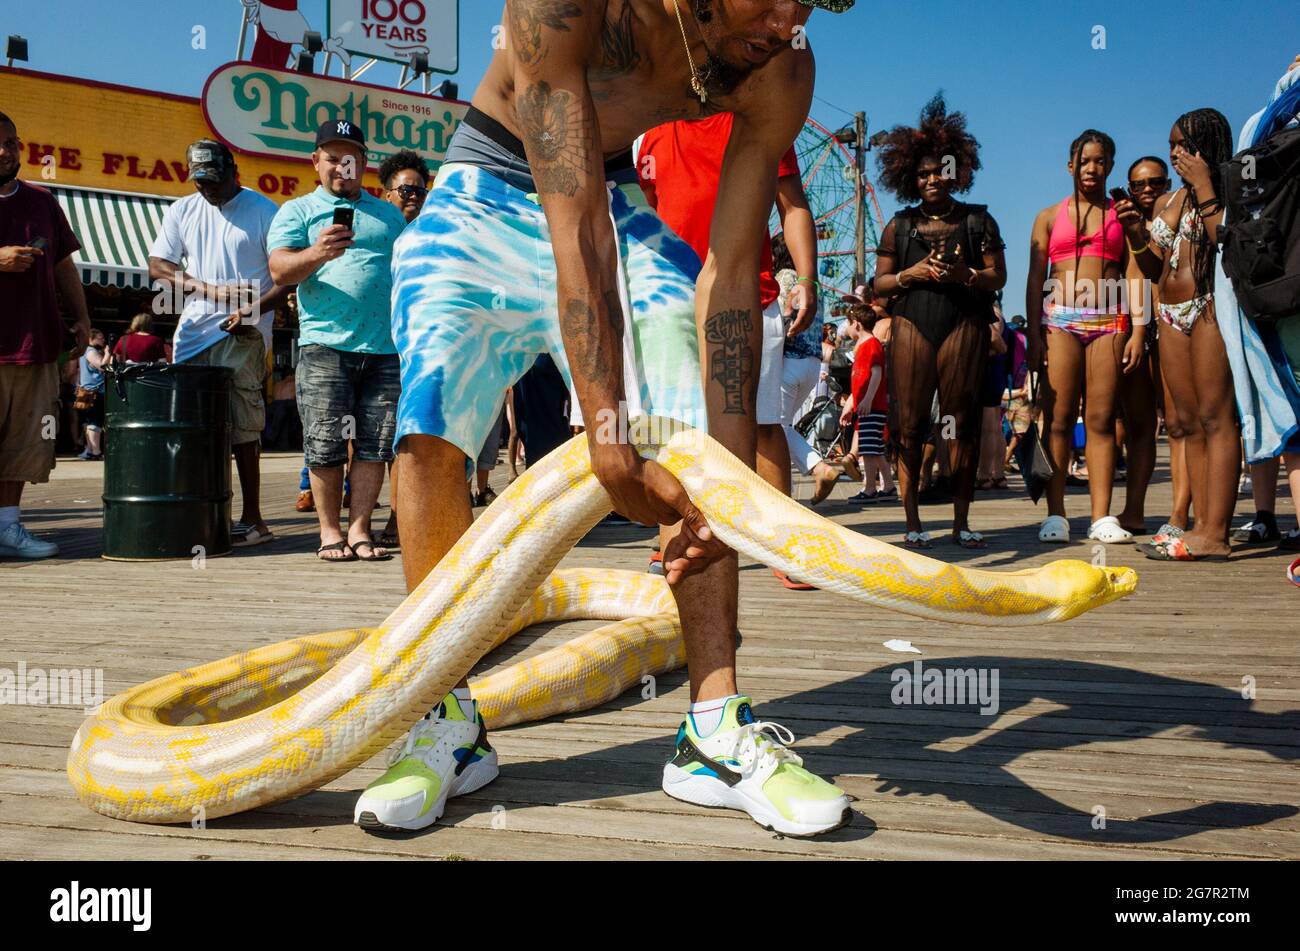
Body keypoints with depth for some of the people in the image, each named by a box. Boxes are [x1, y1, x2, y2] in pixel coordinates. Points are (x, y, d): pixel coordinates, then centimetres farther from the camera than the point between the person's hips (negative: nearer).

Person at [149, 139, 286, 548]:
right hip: (193, 330, 6)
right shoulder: (181, 211, 16)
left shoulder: (263, 211, 1)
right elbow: (157, 266, 12)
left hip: (242, 334, -5)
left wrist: (254, 310, -19)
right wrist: (208, 288, -4)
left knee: (241, 427, -8)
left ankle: (252, 519, -5)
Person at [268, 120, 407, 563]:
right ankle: (329, 531, 7)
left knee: (375, 444, 0)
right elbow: (280, 270, -4)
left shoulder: (389, 214, 22)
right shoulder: (297, 211, 11)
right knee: (326, 445, -2)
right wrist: (318, 253, -23)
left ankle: (359, 529, 6)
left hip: (387, 347, 3)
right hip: (325, 345, -3)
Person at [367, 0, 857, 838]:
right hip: (488, 198, -2)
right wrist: (609, 440, -43)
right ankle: (451, 722, -6)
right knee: (429, 429, -20)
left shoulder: (780, 73, -20)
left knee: (698, 440, -14)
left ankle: (717, 734, -9)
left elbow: (729, 278, -21)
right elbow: (574, 231, -38)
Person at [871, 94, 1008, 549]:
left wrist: (964, 275, -12)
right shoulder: (900, 225, 14)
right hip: (911, 328, 1)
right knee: (909, 424, -4)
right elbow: (879, 282, 13)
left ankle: (961, 520, 4)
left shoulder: (978, 220, 11)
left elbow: (998, 276, 7)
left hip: (964, 329, -1)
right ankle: (912, 520, 0)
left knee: (962, 424, -1)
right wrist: (910, 274, -6)